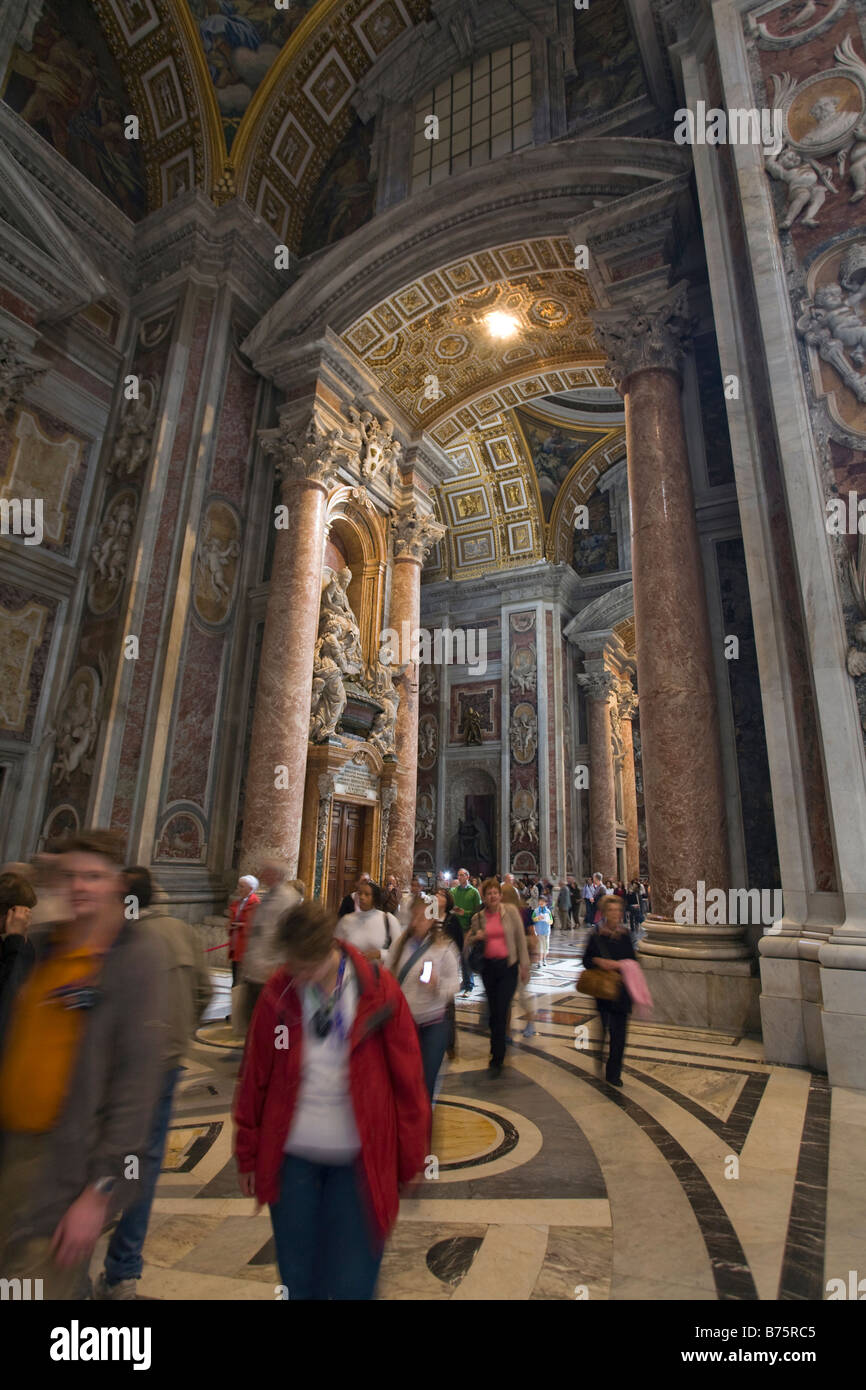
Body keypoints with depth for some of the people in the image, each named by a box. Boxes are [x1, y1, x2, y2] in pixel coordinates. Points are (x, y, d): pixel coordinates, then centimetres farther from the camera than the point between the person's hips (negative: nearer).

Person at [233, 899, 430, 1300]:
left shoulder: (379, 991, -14)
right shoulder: (278, 994, -8)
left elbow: (408, 1079, -4)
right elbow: (254, 1077, 2)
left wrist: (411, 1156, 2)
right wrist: (248, 1153, 8)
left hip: (359, 1160, -2)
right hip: (291, 1155, 2)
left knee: (350, 1282, 7)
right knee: (296, 1277, 17)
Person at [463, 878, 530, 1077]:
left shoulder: (510, 911, -5)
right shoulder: (478, 917, 2)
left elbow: (520, 938, -3)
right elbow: (467, 944, 10)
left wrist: (524, 965, -5)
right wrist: (476, 937, -12)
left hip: (508, 966, -3)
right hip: (488, 967, 3)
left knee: (501, 1011, -7)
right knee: (493, 1011, 13)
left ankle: (497, 1059, 5)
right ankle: (498, 1049, 35)